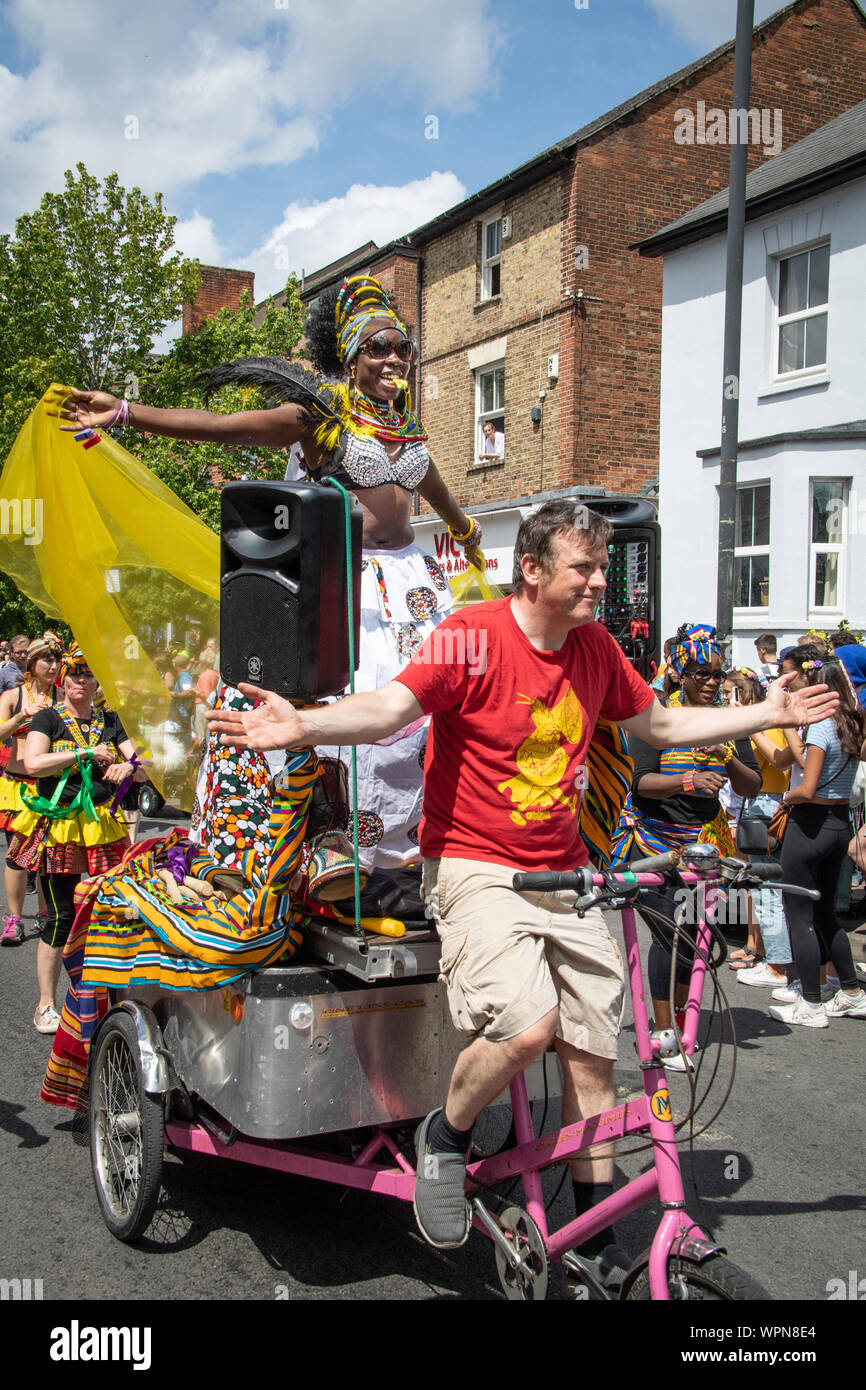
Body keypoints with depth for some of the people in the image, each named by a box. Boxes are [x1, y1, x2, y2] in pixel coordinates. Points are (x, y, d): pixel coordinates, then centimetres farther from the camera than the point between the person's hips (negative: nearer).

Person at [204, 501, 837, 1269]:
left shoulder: (596, 646, 5)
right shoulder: (474, 635, -13)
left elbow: (660, 725, 19)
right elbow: (391, 707, -26)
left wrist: (770, 713, 21)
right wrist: (303, 725, -45)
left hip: (566, 875, 6)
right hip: (476, 870, -6)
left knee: (594, 1055, 8)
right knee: (527, 1025, -27)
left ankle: (598, 1242, 26)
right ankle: (445, 1136, 6)